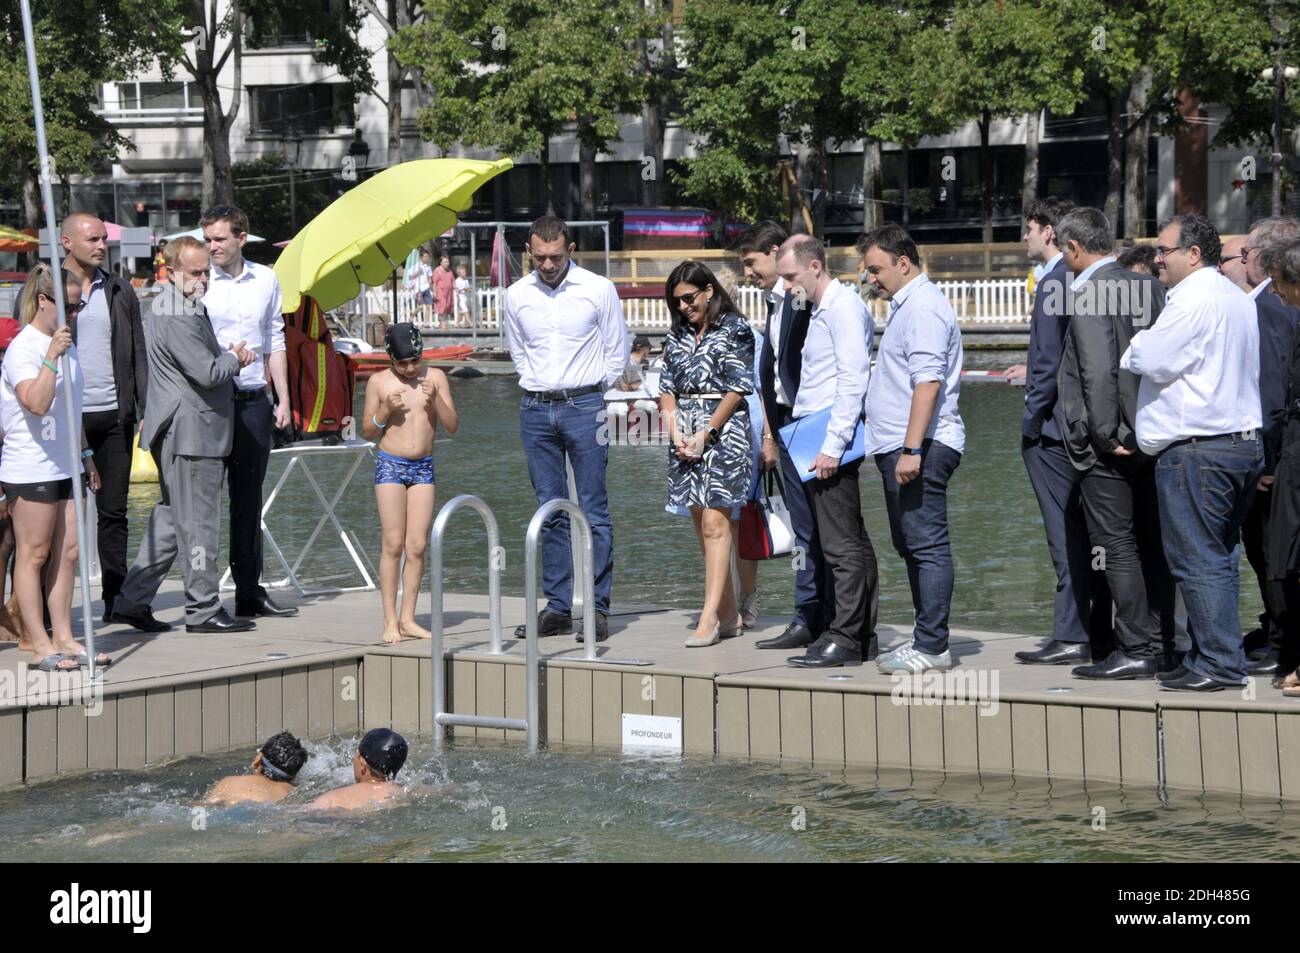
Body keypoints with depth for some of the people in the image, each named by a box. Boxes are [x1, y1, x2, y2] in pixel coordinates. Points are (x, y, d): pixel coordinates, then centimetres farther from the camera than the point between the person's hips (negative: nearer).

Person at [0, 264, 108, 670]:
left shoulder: (65, 344, 13)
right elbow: (37, 403, -28)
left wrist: (85, 453, 25)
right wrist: (51, 357, -35)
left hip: (66, 465, 8)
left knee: (68, 552, 8)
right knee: (34, 555, -2)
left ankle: (63, 638, 13)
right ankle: (40, 644, 0)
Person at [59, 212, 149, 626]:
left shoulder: (120, 292, 12)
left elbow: (138, 355, 14)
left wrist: (144, 410, 5)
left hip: (114, 415, 3)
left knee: (113, 511, 6)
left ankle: (117, 599, 10)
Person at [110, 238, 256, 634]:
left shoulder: (188, 308, 17)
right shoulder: (175, 315, -17)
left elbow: (206, 359, 27)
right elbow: (206, 373, -21)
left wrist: (230, 355, 6)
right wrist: (233, 359, -2)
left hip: (178, 433, 11)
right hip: (189, 432, -11)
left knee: (170, 519, 14)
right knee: (197, 522, -3)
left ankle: (132, 601, 15)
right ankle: (203, 610, 3)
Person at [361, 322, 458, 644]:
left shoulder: (435, 378, 3)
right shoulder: (379, 382, -1)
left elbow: (452, 426, 1)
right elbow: (368, 432, 4)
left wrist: (435, 399, -15)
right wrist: (386, 409, -14)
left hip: (423, 468, 2)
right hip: (390, 464, -2)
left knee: (417, 546, 0)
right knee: (393, 544, -6)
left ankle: (408, 618, 6)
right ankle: (390, 620, -3)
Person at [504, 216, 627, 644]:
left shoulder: (599, 290, -2)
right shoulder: (516, 296, 6)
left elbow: (617, 352, 7)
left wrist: (590, 390, 8)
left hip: (584, 406, -3)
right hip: (535, 410, 3)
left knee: (593, 511, -5)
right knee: (550, 512, 6)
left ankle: (597, 609, -4)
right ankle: (558, 607, 10)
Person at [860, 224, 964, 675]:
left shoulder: (923, 307, -13)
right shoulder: (907, 305, 20)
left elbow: (928, 382, -22)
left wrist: (911, 449, -26)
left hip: (920, 449, -11)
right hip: (901, 448, 11)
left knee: (927, 546, -10)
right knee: (912, 547, 14)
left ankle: (932, 647, -9)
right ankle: (924, 639, 19)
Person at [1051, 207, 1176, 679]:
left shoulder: (1089, 295, -15)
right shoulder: (1148, 287, 8)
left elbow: (1099, 371, -22)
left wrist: (1106, 434, -14)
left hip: (1108, 444, -8)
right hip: (1148, 439, 8)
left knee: (1116, 547, -3)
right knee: (1151, 545, 11)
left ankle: (1136, 651, -1)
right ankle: (1160, 647, 16)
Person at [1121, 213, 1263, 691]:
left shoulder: (1193, 299, -14)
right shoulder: (1237, 298, 18)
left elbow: (1154, 361, -15)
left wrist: (1135, 346, 4)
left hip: (1197, 450, -10)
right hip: (1243, 442, 10)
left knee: (1198, 562, -6)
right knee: (1219, 559, 13)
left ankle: (1220, 664, -6)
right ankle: (1210, 656, 17)